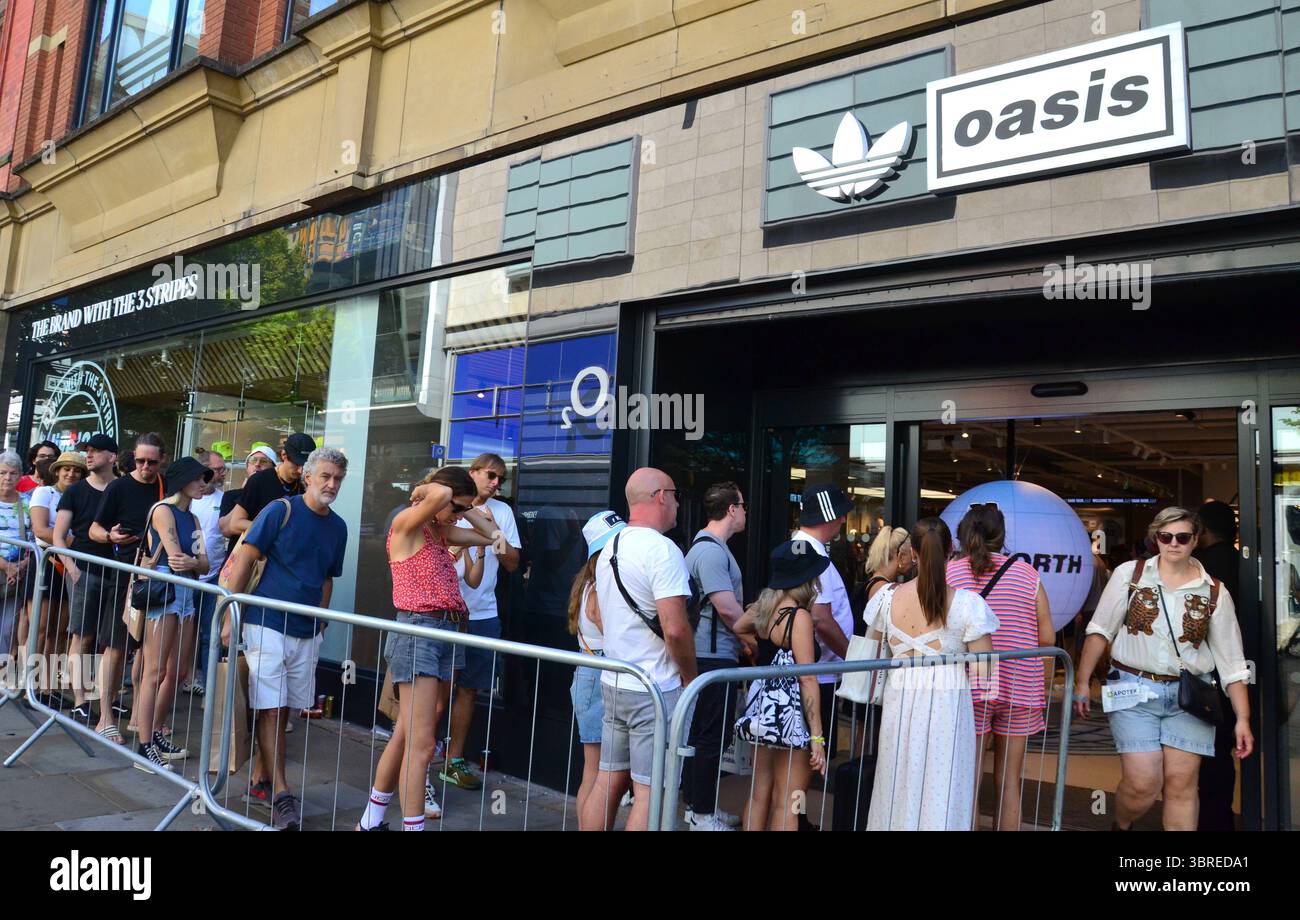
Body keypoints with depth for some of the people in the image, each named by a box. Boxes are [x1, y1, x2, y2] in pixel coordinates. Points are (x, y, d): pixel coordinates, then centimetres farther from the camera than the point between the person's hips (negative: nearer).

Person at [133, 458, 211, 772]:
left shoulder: (192, 519, 18)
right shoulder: (163, 510, -4)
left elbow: (203, 564, 4)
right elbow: (175, 556, -15)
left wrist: (191, 562, -14)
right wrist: (198, 561, -2)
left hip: (187, 594, 8)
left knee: (175, 673, 9)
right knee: (154, 672, -6)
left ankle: (155, 735, 21)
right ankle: (145, 748, -3)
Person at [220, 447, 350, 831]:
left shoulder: (338, 527, 9)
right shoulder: (281, 510, -7)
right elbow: (245, 559, -8)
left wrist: (320, 624, 13)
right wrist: (229, 617, -11)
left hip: (307, 633, 5)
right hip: (267, 623, -5)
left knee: (285, 709, 11)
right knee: (270, 709, -5)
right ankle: (280, 795, -4)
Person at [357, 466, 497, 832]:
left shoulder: (442, 531, 14)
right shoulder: (406, 524, -9)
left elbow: (491, 534, 22)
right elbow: (440, 494, -29)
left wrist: (465, 509, 12)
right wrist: (423, 492, -8)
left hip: (446, 631, 9)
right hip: (417, 630, -9)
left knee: (405, 736, 17)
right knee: (421, 744, -8)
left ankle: (371, 821, 31)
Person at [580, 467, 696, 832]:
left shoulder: (610, 549, 11)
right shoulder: (662, 549, -17)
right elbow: (675, 628, -23)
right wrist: (690, 678, -9)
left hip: (613, 682, 9)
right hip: (655, 690, -9)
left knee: (609, 781, 15)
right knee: (649, 791, 0)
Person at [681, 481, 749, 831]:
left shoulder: (712, 547, 15)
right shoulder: (710, 550, -18)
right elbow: (728, 610, -21)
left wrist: (745, 639, 15)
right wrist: (753, 641, -6)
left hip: (714, 655, 10)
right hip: (713, 657, -10)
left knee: (702, 735, 17)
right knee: (711, 737, -1)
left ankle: (699, 805, 27)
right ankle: (702, 815, 9)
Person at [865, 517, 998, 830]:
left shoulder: (888, 597, -2)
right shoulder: (967, 602, -10)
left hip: (900, 701, 3)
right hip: (948, 705, -2)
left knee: (899, 791, 15)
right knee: (941, 794, 8)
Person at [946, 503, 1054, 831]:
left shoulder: (948, 572, -2)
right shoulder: (1026, 573, 3)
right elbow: (1047, 637, 2)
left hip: (969, 684, -2)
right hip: (1020, 685, 2)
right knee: (1009, 780, 13)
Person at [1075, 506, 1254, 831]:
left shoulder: (1215, 592, 1)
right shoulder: (1129, 574, -3)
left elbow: (1231, 661, 4)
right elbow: (1100, 631, 1)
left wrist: (1243, 718, 1)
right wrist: (1082, 682, -1)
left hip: (1189, 695, 2)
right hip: (1134, 690, -2)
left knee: (1181, 785, 1)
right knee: (1143, 783, -5)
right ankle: (1120, 826, 26)